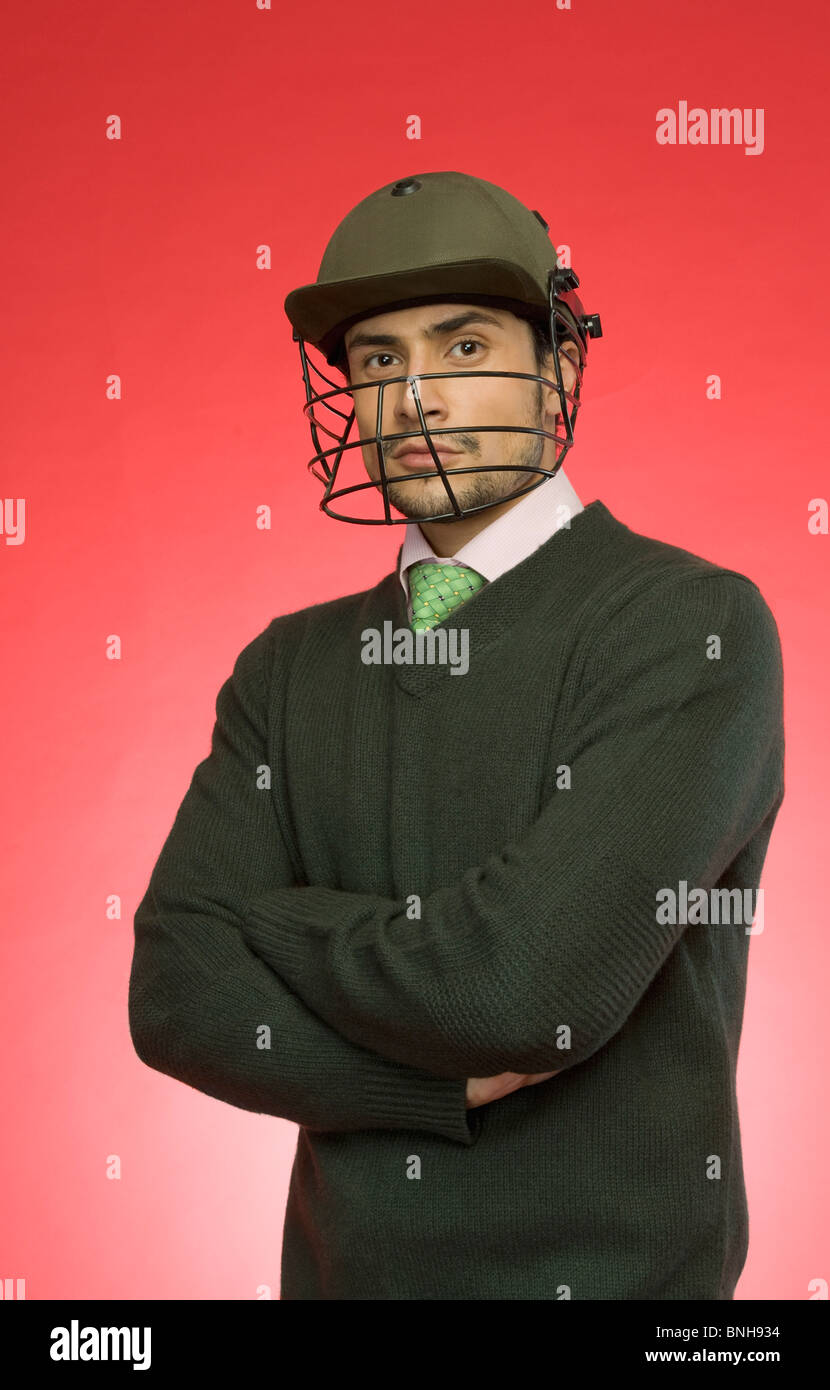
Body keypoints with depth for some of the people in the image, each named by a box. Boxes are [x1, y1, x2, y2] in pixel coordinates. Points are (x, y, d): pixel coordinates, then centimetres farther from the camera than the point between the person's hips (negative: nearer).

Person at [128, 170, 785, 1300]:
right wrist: (455, 1084, -21)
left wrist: (271, 918, -11)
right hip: (340, 1261, 4)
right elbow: (179, 996, -8)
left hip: (607, 1262, -4)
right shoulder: (289, 668, 1)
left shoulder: (697, 630, -16)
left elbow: (527, 982, -27)